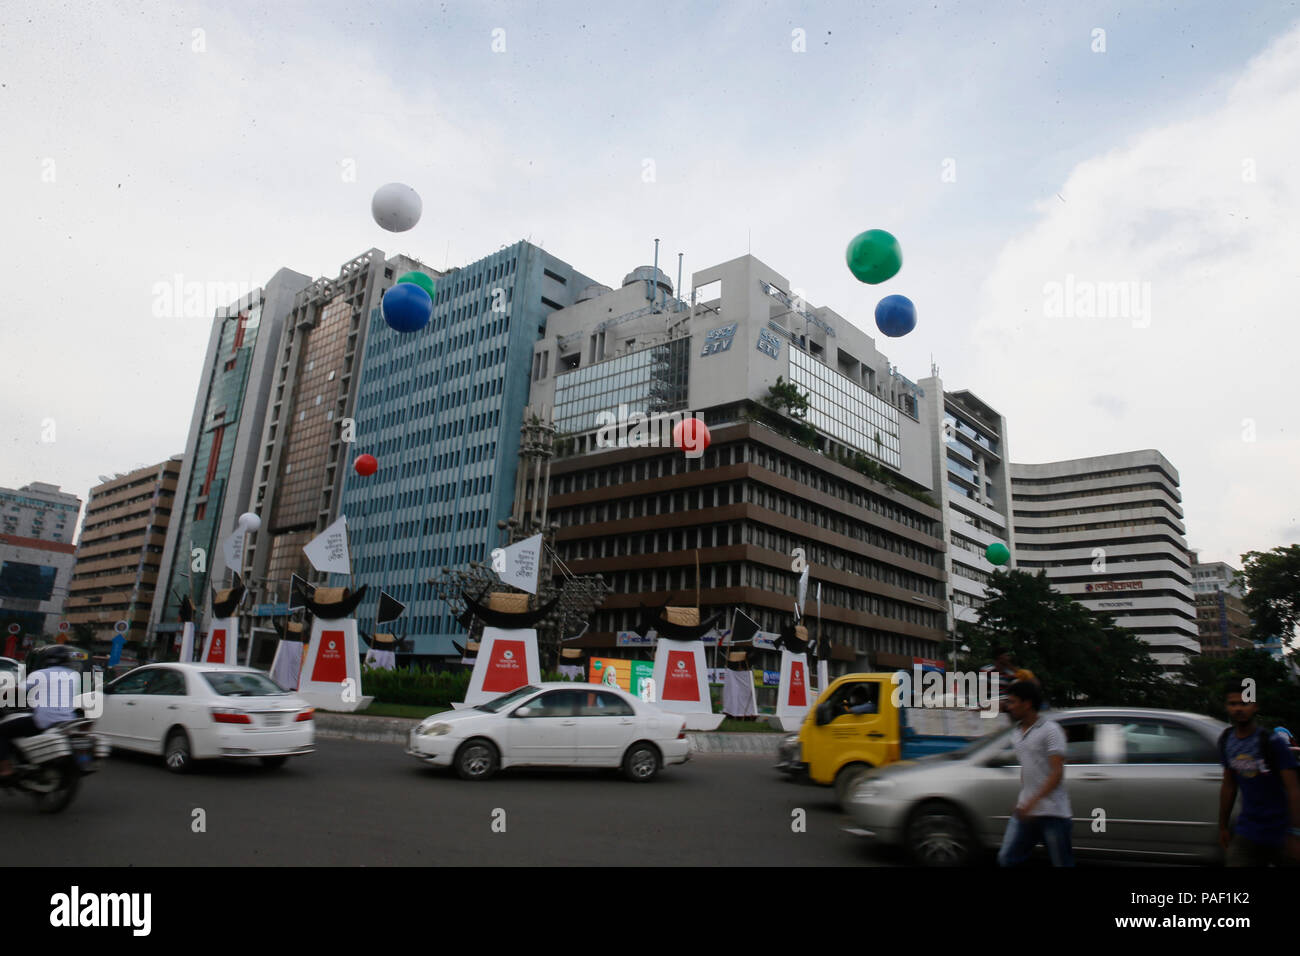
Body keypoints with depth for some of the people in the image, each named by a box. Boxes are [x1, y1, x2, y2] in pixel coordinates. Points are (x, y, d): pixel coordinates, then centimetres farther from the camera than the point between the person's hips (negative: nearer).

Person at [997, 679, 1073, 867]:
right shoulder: (1017, 734, 13)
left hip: (1052, 812, -7)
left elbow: (1057, 773, -17)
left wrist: (1033, 802, -24)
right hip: (1025, 810, 7)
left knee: (1062, 863, 4)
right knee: (1006, 859, 0)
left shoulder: (1050, 730, -10)